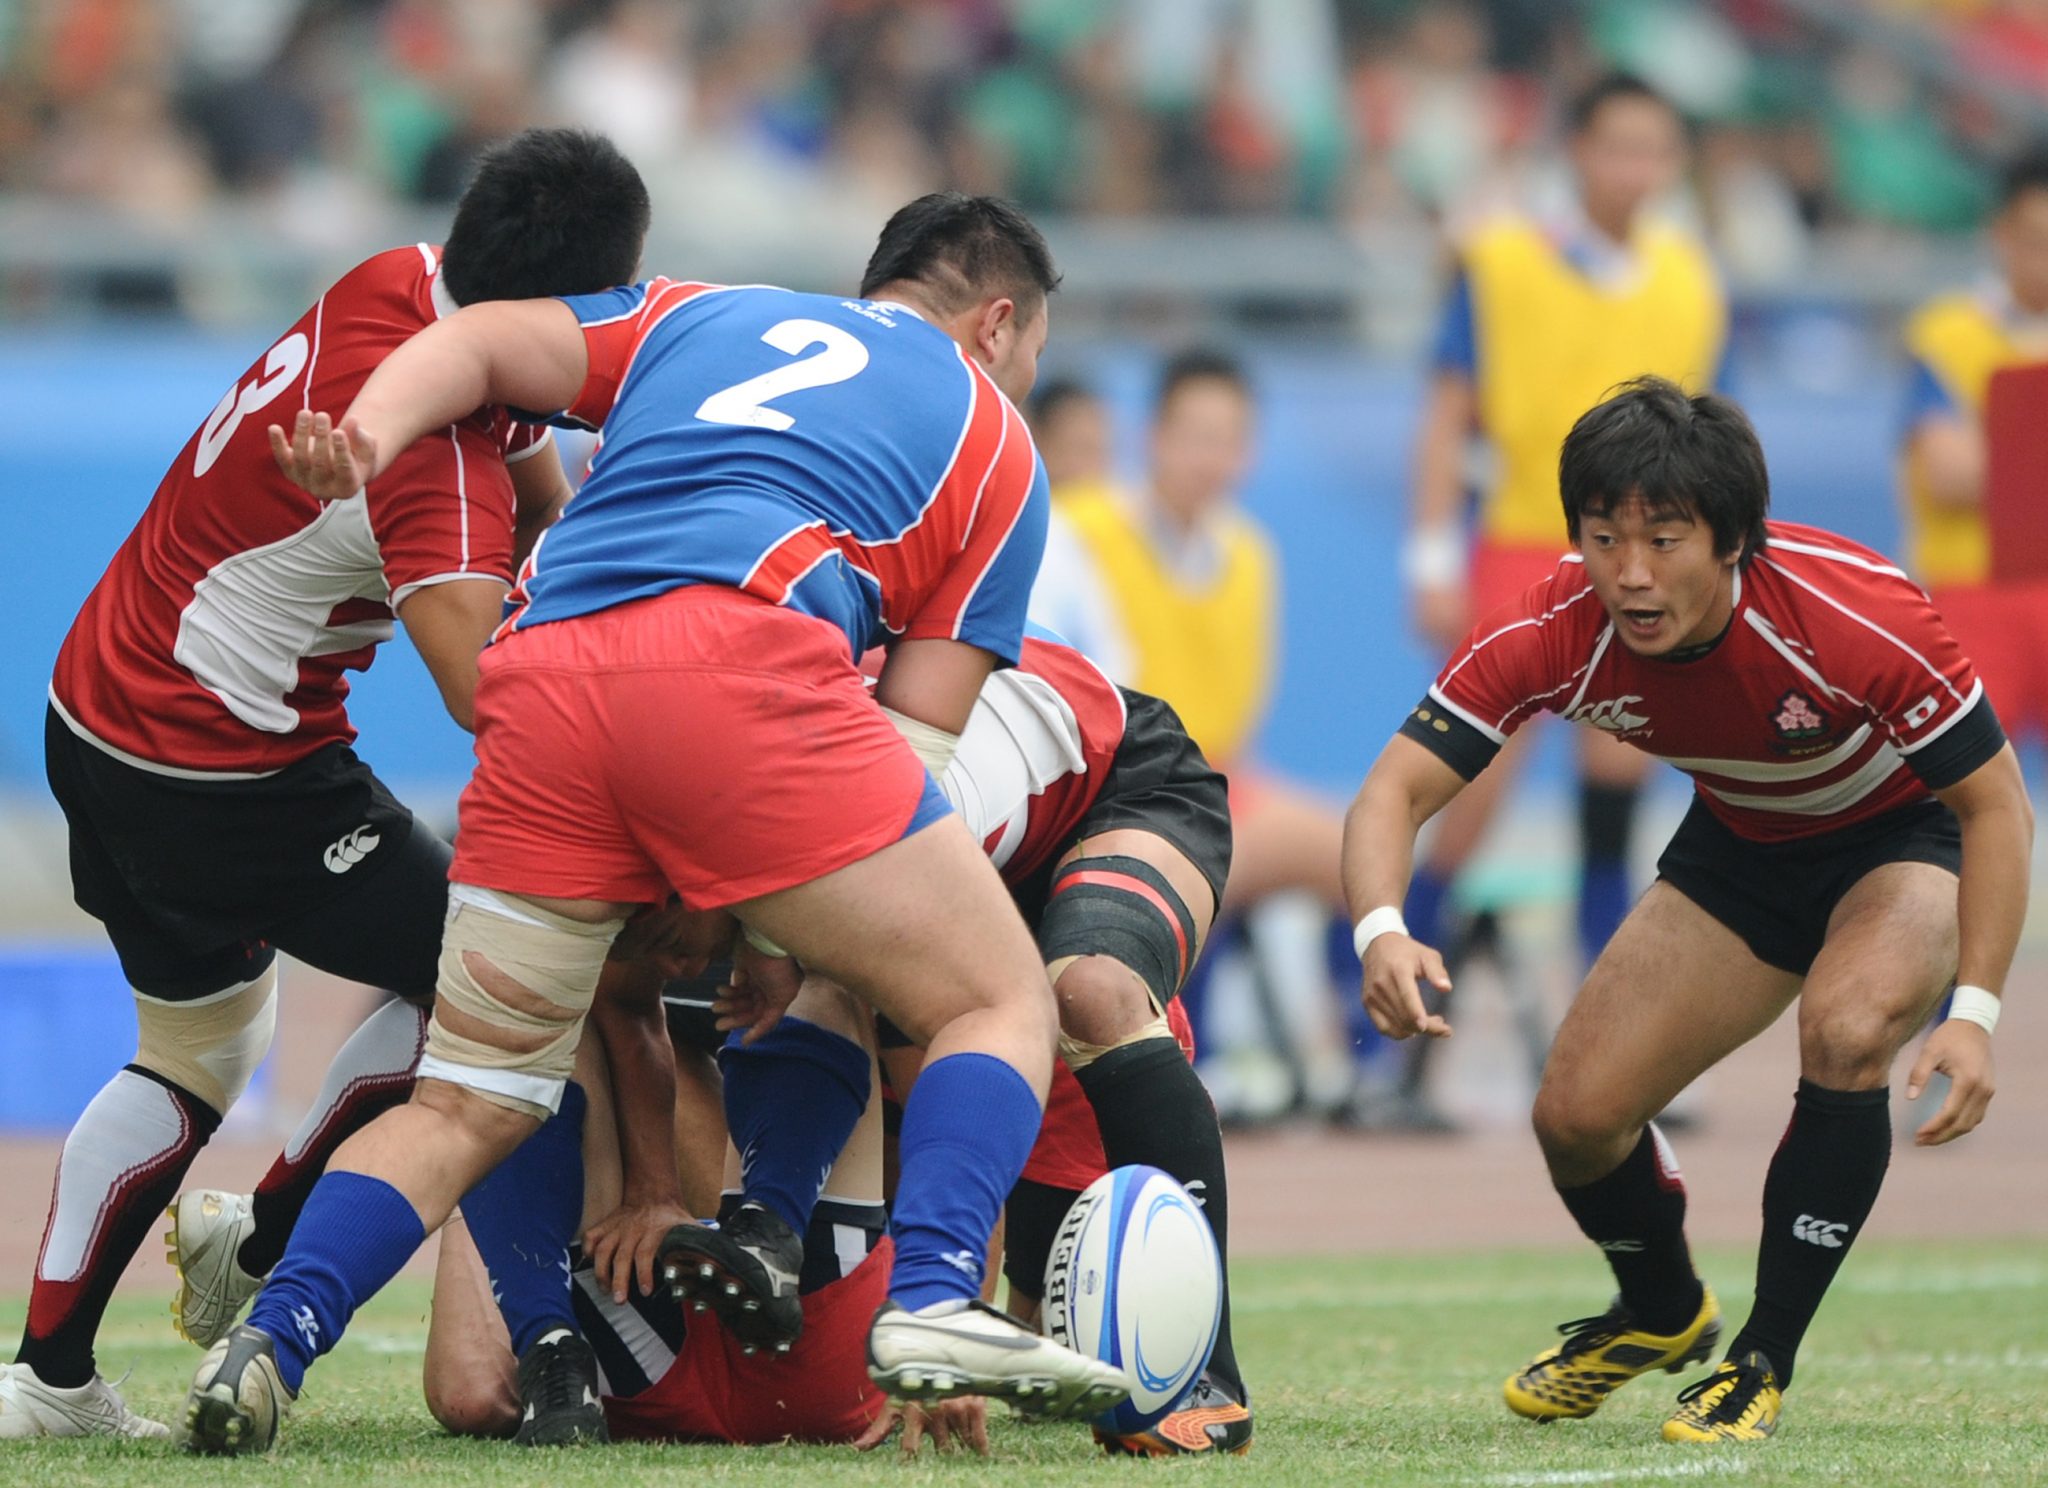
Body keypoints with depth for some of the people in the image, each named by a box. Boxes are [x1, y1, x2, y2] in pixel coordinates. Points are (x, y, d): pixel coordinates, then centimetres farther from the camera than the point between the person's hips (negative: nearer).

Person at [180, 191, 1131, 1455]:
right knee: (1004, 1003, 8)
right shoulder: (997, 444, 26)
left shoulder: (701, 315, 36)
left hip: (540, 672, 4)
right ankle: (934, 1305, -14)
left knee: (466, 1106, 15)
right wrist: (791, 937, 19)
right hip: (733, 655, -4)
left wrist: (369, 436, 3)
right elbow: (921, 732, 17)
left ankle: (269, 1345, -1)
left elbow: (474, 344, 20)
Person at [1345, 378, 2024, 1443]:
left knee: (1845, 1034, -33)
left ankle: (1764, 1362, -14)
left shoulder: (1857, 618, -37)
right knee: (1577, 1113, -4)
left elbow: (1996, 804, -26)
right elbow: (1395, 790, -29)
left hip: (1909, 840, -4)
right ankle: (1662, 1312, 31)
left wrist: (1973, 1013, -34)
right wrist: (1382, 933, -51)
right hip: (1741, 850, 4)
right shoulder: (1552, 635, -28)